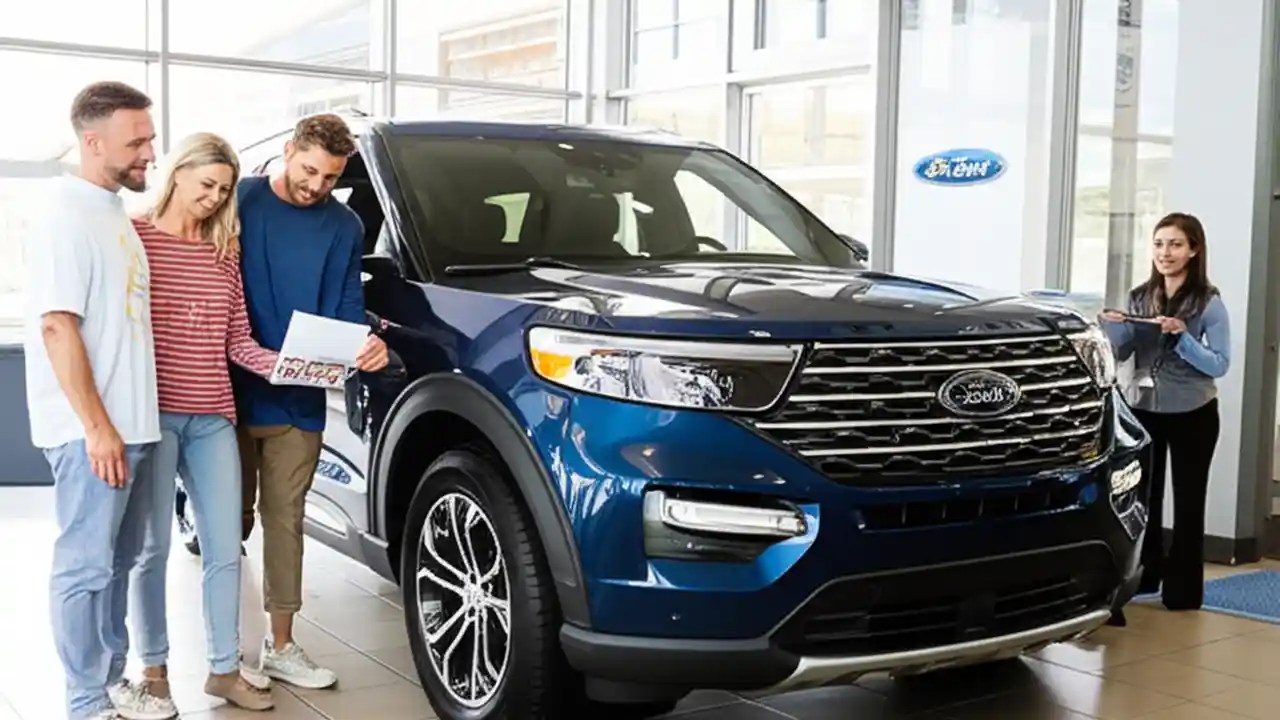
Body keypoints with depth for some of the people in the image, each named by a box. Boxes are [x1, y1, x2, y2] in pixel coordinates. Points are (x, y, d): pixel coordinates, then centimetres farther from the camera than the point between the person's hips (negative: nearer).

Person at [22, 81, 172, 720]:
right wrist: (97, 428, -20)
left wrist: (122, 423, 16)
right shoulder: (66, 213, -13)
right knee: (87, 566, -1)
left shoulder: (112, 210, 14)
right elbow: (57, 326, -18)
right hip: (90, 431, -9)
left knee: (117, 561, 16)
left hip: (128, 423, 9)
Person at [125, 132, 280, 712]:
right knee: (154, 546, 6)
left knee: (225, 547, 6)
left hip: (213, 418, 5)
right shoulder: (136, 237, -2)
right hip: (154, 413, -4)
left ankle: (225, 668, 17)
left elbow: (238, 340, 9)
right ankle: (153, 666, 21)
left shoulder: (225, 252, 12)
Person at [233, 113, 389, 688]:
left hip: (299, 401, 2)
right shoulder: (241, 200, -2)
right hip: (233, 392, -2)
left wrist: (364, 346, -17)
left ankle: (280, 646, 17)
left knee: (285, 520, 9)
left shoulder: (344, 227, 4)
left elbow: (347, 308, 5)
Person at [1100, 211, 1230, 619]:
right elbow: (1121, 355, 11)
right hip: (1141, 408, 4)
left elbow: (1220, 365, -11)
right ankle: (1142, 576, 23)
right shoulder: (1140, 297, 4)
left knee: (1187, 501, 5)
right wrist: (1113, 327, -9)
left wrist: (1182, 336, -25)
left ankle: (1182, 588, 14)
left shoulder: (1209, 303, -8)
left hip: (1191, 414, -4)